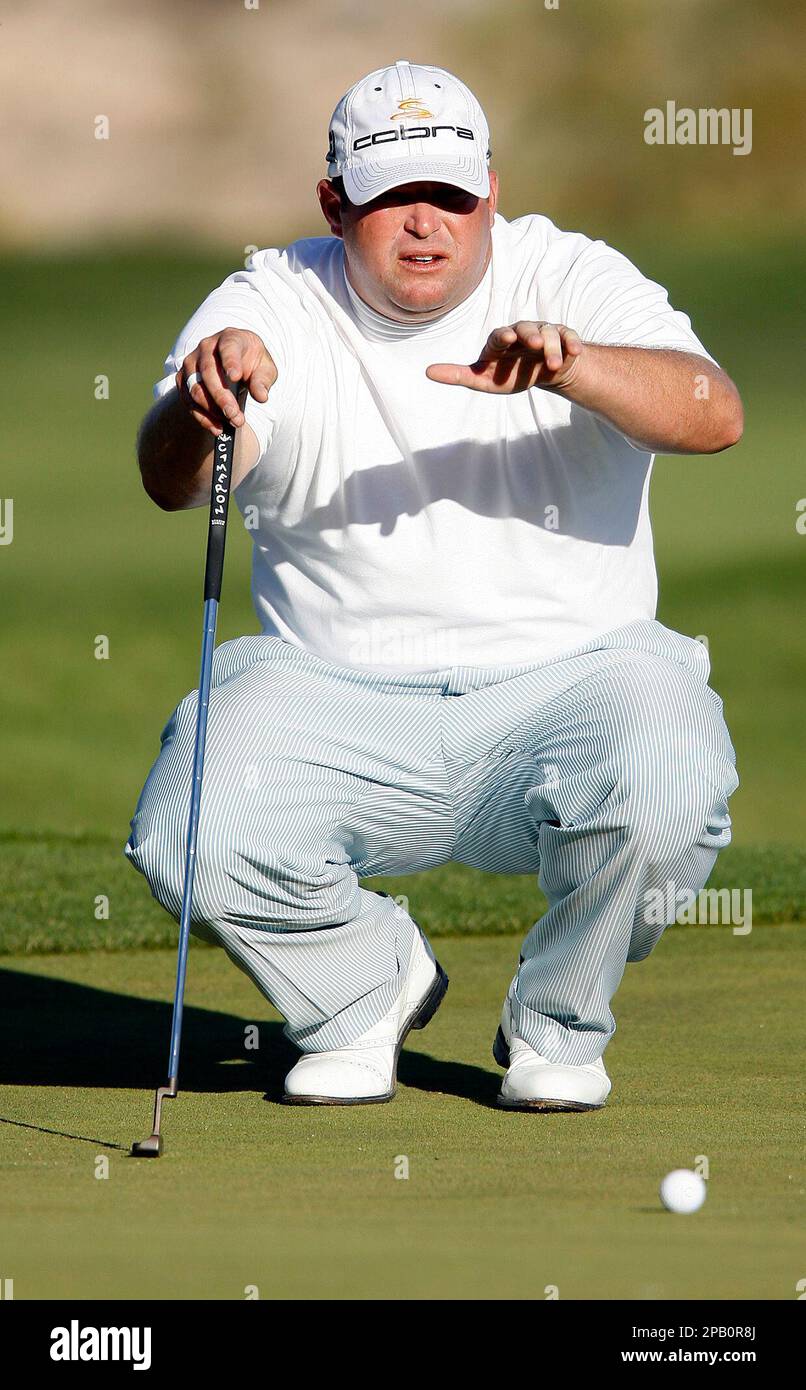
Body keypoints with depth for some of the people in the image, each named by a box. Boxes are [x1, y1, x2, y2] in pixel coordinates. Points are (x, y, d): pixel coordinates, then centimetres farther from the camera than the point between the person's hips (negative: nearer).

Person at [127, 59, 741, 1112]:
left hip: (569, 674, -1)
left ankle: (556, 1024, 1)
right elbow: (170, 481, -17)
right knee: (192, 843, -26)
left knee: (663, 795, -33)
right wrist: (200, 402, -42)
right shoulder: (271, 309, 0)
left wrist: (574, 366, -39)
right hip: (332, 699, 1)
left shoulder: (573, 280, -1)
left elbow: (714, 414, -19)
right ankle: (362, 991, 10)